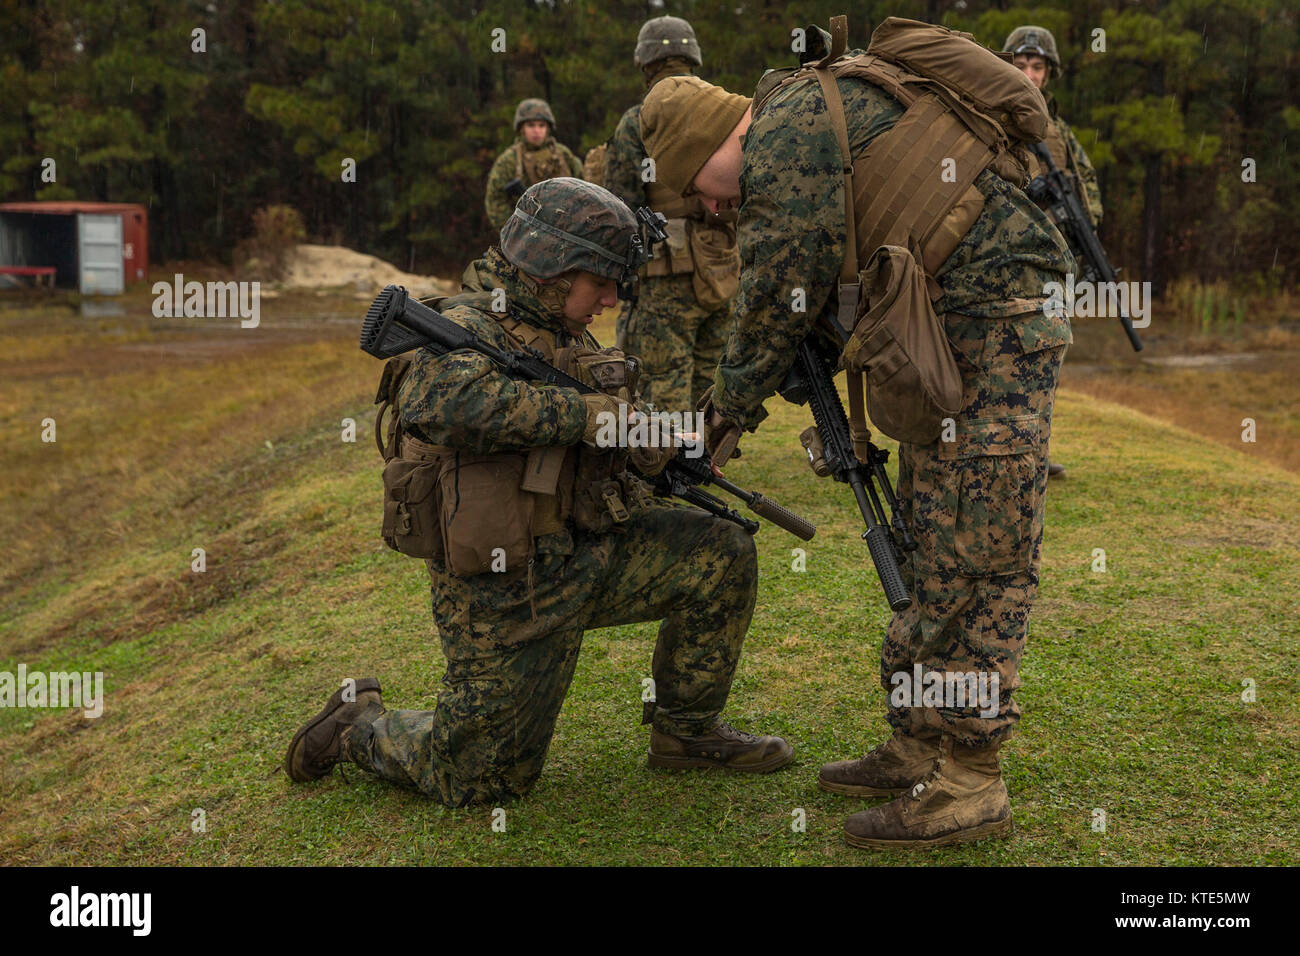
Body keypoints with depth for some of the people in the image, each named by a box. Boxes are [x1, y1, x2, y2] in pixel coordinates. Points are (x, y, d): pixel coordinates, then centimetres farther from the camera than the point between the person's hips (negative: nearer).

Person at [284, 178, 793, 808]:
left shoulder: (562, 334, 11)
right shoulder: (464, 328, -16)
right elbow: (436, 401, -40)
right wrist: (581, 412, -34)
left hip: (582, 553, 7)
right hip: (506, 595, -7)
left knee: (722, 553, -5)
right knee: (479, 781, 2)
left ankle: (685, 731, 12)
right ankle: (361, 724, 30)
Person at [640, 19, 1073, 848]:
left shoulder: (786, 130, -10)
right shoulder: (824, 116, 21)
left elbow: (779, 303, -9)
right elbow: (821, 291, 23)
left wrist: (728, 415, 3)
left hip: (989, 332, -11)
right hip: (957, 334, 11)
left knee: (969, 559, -8)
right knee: (929, 547, 12)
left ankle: (967, 784, -2)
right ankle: (919, 751, 19)